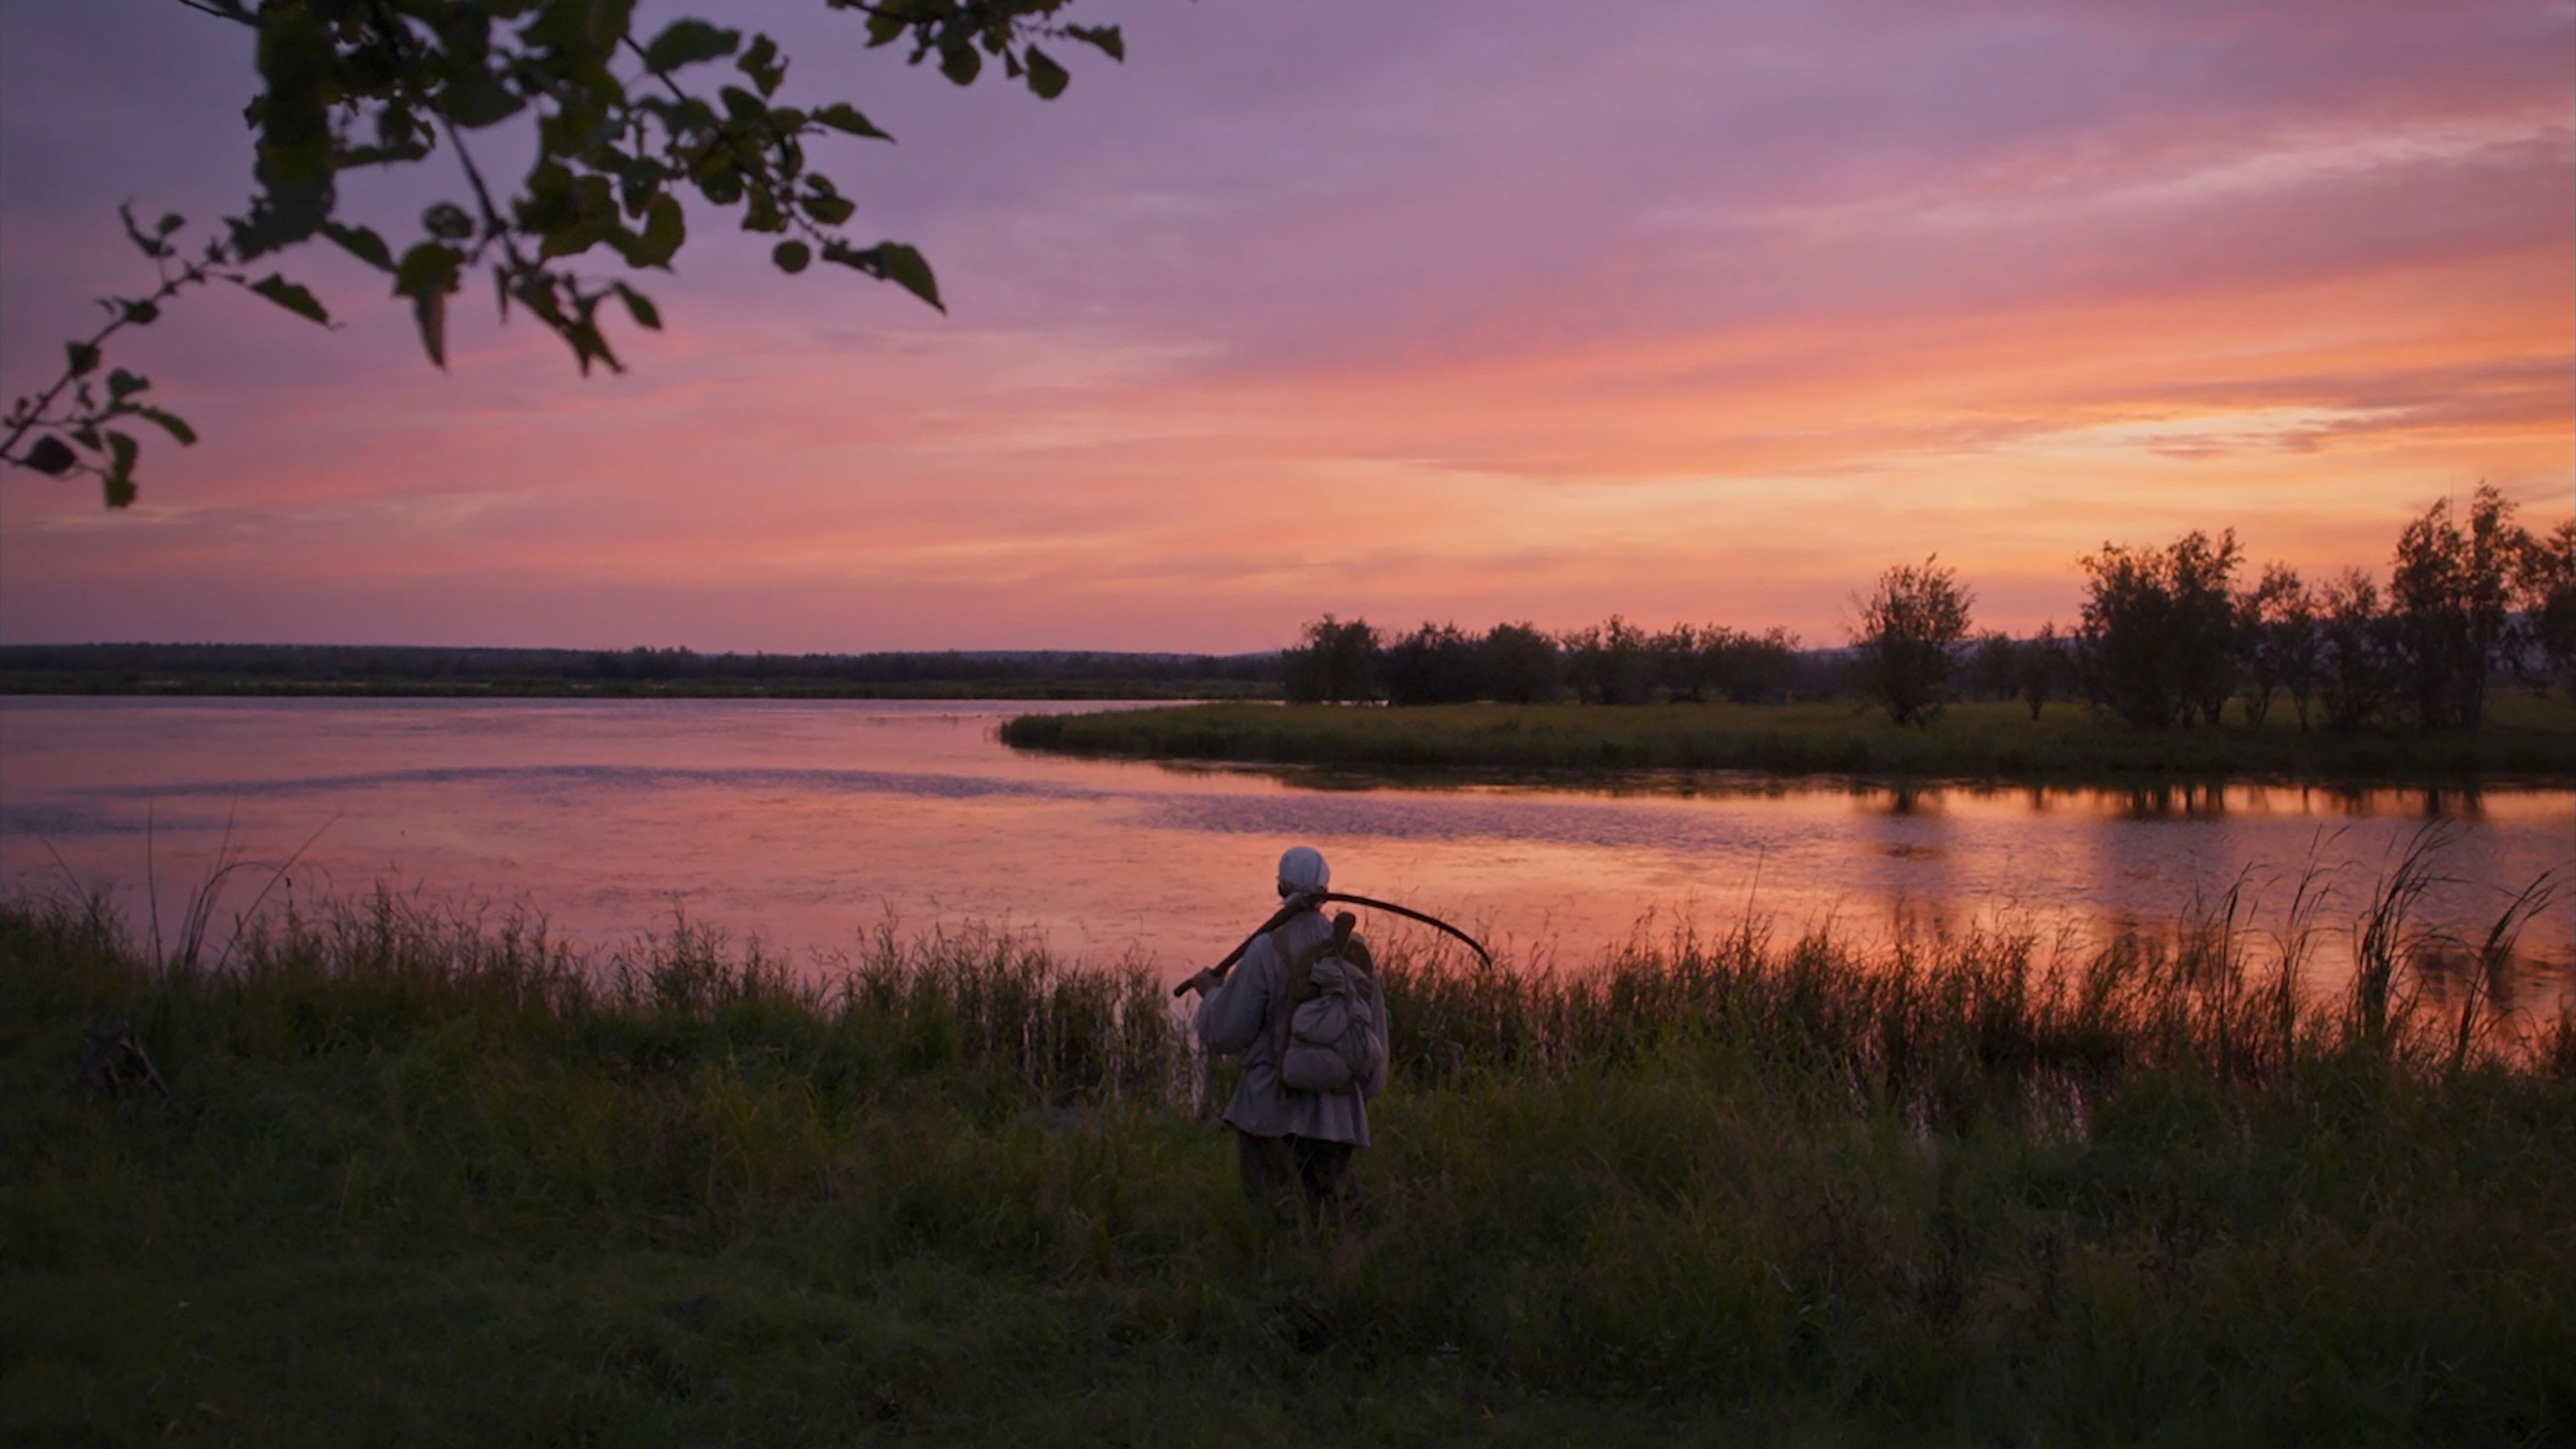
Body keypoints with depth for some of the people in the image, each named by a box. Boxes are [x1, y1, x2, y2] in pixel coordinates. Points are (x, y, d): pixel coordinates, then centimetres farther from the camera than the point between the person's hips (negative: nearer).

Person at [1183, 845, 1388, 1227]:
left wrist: (1211, 992, 14)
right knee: (1336, 1209, 13)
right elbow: (1374, 1029, 7)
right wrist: (1364, 1092, 21)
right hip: (1335, 1109, 4)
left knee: (1276, 1212, 4)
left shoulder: (1266, 949, -12)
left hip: (1274, 1105, -4)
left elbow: (1226, 1033, -6)